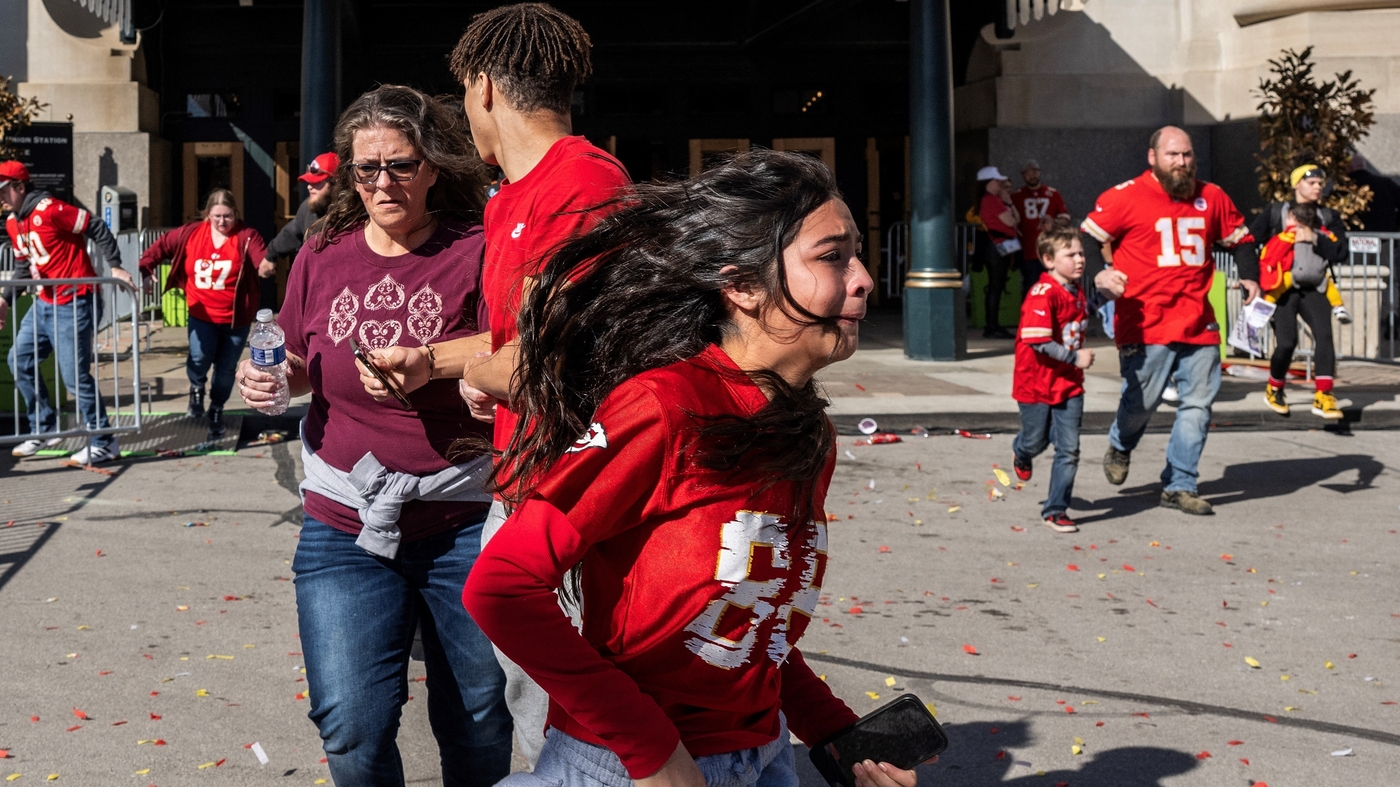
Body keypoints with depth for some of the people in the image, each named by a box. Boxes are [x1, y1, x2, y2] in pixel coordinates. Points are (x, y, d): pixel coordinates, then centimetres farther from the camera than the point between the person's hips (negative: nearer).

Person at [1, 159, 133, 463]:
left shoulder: (49, 210, -18)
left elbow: (97, 230, -18)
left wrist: (115, 267, -21)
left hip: (74, 304, -10)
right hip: (44, 304, 10)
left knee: (75, 375, -8)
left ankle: (104, 443, 4)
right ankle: (45, 429, 24)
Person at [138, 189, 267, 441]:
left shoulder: (246, 237, -12)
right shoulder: (191, 233, -2)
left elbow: (263, 258, -28)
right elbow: (163, 246, 9)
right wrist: (146, 268, -2)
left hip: (236, 317, -1)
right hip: (202, 314, 1)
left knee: (226, 368, 10)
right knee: (200, 356, -19)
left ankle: (216, 411, 37)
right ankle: (196, 388, 19)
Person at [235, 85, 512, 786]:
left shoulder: (474, 255, -6)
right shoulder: (320, 260, 5)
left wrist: (421, 370, -26)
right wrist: (271, 380, -3)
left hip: (462, 522, -2)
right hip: (346, 525, 2)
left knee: (478, 721, 9)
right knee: (352, 729, -4)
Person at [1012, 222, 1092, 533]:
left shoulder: (1077, 293, 6)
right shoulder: (1042, 295, -20)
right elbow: (1039, 342, -26)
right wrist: (1075, 357, -24)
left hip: (1069, 383, 6)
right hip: (1036, 382, -6)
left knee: (1069, 449, -2)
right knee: (1036, 441, 14)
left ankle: (1056, 509, 8)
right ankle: (1021, 453, 51)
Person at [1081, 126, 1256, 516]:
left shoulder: (1211, 197, 11)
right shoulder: (1124, 197, -4)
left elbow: (1240, 237, 25)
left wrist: (1248, 277, 11)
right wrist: (1101, 275, -17)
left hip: (1199, 325, 5)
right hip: (1146, 325, -5)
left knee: (1198, 404, 3)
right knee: (1142, 401, 0)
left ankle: (1179, 486, 13)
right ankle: (1120, 446, 35)